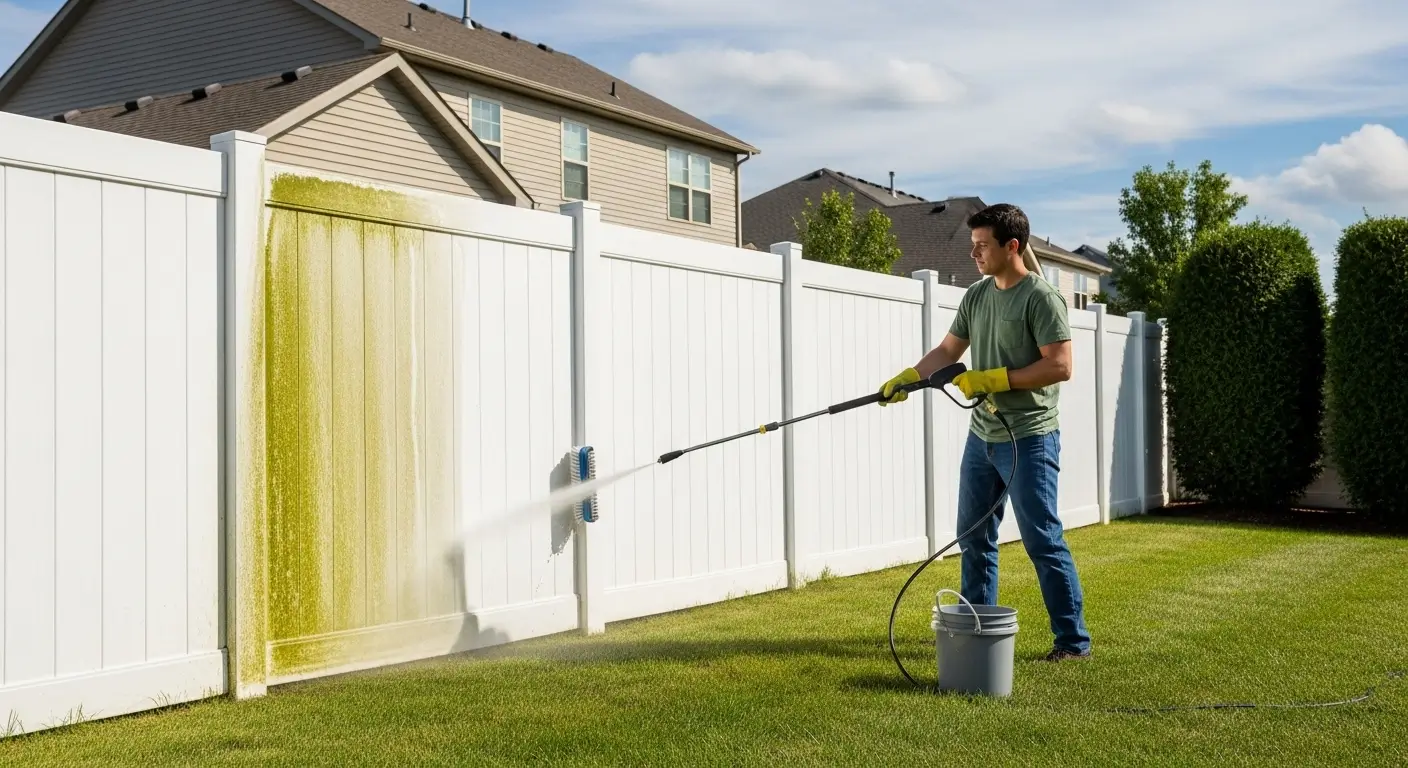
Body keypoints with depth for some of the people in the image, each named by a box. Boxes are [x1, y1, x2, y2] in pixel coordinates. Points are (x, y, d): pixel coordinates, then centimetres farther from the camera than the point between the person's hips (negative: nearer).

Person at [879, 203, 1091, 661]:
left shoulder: (1040, 297, -13)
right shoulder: (976, 296, 10)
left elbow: (1060, 366, -19)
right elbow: (947, 352, 15)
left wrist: (994, 379, -20)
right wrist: (906, 378, 2)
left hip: (1028, 439, -8)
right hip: (981, 436, 8)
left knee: (1043, 541, -4)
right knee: (974, 538, 14)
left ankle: (1073, 640, 6)